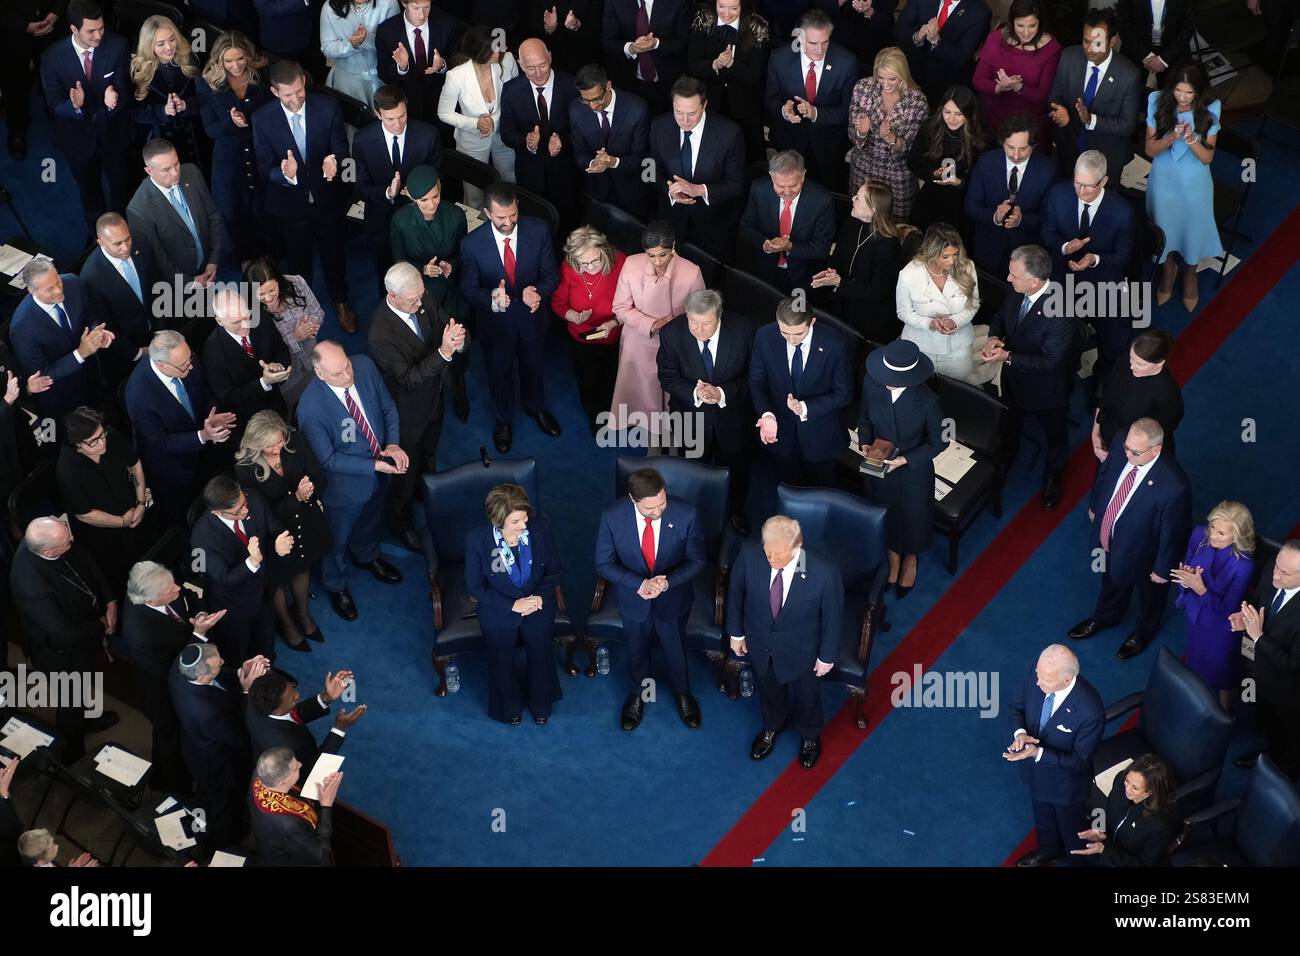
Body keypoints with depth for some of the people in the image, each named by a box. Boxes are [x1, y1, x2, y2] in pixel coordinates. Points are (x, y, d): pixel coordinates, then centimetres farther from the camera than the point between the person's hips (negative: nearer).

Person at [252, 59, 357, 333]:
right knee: (298, 260, 22)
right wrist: (285, 174, -41)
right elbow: (264, 167, -17)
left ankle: (341, 302, 48)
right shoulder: (262, 119, -20)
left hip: (327, 199, 1)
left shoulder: (326, 107, -18)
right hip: (290, 204, -1)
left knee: (334, 254, 22)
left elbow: (340, 146, -9)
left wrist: (334, 161, -34)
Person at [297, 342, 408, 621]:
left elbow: (388, 406, -5)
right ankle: (336, 586, 52)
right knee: (337, 538, 23)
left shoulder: (365, 366, -22)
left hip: (380, 468, 5)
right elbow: (329, 459, -25)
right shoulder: (310, 408, -36)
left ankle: (367, 556, 67)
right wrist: (374, 466, -28)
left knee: (371, 522, 34)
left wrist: (393, 443, -19)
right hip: (345, 482, -5)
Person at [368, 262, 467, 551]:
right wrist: (443, 352, -49)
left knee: (429, 455, 33)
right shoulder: (381, 334, -37)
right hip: (408, 412, -6)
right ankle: (400, 522, 45)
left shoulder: (424, 303, -19)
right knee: (407, 470, 18)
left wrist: (459, 340, -38)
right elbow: (408, 379, -37)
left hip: (434, 397, 6)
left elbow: (454, 328, -13)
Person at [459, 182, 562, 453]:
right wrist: (492, 298, -39)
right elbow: (468, 289, -16)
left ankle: (536, 408, 59)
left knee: (533, 367, 28)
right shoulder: (472, 244, -25)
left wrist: (537, 291, -35)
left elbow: (551, 275, -12)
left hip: (530, 316, 2)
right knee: (499, 373, 23)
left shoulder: (538, 231, -20)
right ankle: (503, 421, 51)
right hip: (495, 322, -2)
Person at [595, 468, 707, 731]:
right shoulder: (612, 516, -28)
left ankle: (682, 693, 56)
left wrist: (667, 581, -30)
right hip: (633, 598, 0)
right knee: (637, 651, 26)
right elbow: (604, 563, -15)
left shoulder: (686, 514, -29)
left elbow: (696, 560, -14)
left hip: (673, 598, 0)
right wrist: (639, 584, -28)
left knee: (676, 650, 25)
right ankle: (638, 693, 57)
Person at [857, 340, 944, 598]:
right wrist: (865, 443, -18)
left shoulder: (927, 401, -33)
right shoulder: (872, 382, -23)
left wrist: (905, 459, -24)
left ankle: (910, 558, 58)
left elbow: (938, 442, -16)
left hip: (913, 471, -3)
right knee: (885, 516, 28)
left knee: (912, 516, 25)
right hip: (878, 465, 3)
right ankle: (893, 555, 60)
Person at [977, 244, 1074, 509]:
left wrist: (1008, 357, -33)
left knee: (1055, 436, 25)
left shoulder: (1060, 311, -40)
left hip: (1045, 386, -6)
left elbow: (1049, 361, -31)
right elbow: (1000, 317, 1)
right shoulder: (1016, 292, -20)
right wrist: (994, 337, -20)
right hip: (1013, 377, 6)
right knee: (1010, 424, 33)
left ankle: (1053, 477, 52)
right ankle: (1007, 458, 63)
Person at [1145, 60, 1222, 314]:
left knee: (1192, 229, 19)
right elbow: (1150, 149, -13)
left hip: (1195, 183, -1)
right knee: (1164, 228, 21)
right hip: (1163, 180, 1)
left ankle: (1190, 276, 50)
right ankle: (1168, 270, 52)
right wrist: (1172, 138, -33)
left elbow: (1207, 158, -14)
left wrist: (1193, 142, -35)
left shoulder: (1210, 109, -20)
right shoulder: (1158, 102, -19)